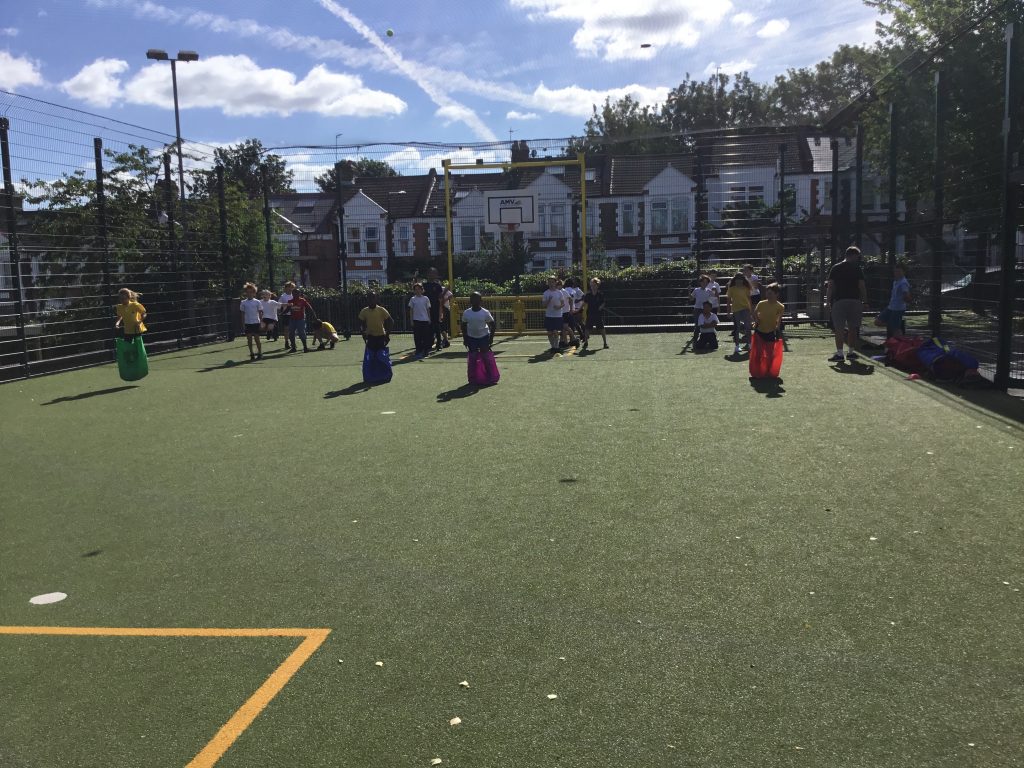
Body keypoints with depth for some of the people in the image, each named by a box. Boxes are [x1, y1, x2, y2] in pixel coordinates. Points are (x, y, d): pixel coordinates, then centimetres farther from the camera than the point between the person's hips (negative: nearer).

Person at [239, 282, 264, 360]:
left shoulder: (257, 302, -1)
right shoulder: (243, 303, 4)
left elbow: (260, 313, 1)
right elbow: (243, 314, 8)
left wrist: (261, 323, -3)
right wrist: (243, 324, 3)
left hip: (256, 322, -2)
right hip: (247, 323, 2)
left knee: (257, 338, -2)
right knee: (249, 339, 3)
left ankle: (260, 353, 8)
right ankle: (252, 354, 10)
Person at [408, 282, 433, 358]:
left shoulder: (425, 299, 5)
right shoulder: (412, 299, 4)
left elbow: (428, 310, 10)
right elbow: (411, 310, 6)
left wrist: (429, 319, 5)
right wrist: (411, 321, 0)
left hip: (425, 320, 1)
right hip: (416, 320, 0)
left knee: (426, 336, 2)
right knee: (417, 337, -1)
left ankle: (426, 351, 13)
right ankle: (419, 352, 5)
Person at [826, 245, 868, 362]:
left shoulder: (835, 268, 4)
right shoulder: (857, 269, 2)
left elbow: (830, 286, -1)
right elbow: (862, 286, -1)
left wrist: (828, 300, 5)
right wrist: (865, 302, 5)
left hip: (839, 301, -1)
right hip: (855, 301, 1)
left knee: (839, 328, -3)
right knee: (853, 328, 11)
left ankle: (839, 353, -10)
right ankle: (851, 352, 17)